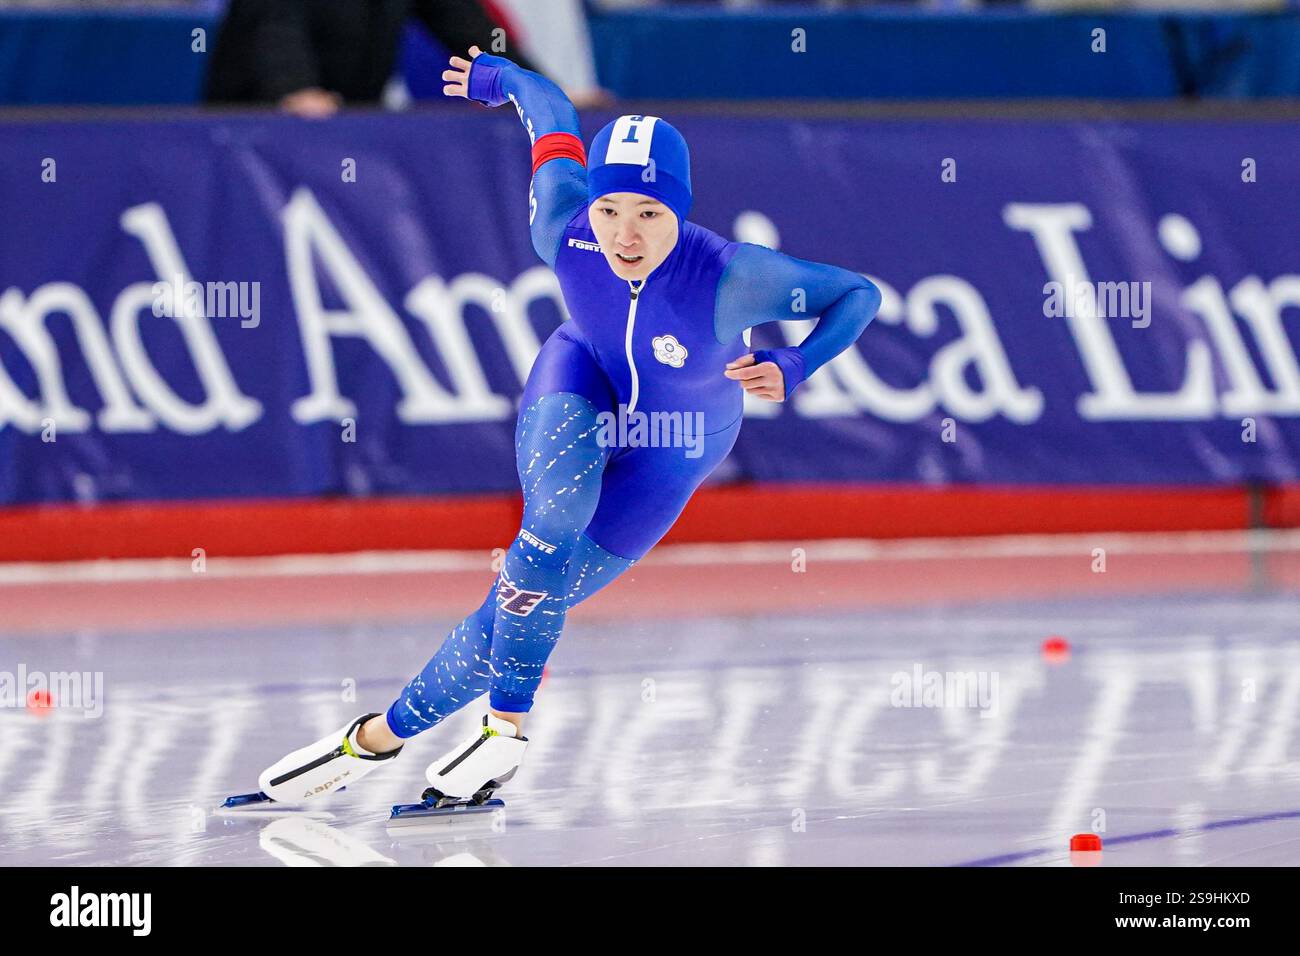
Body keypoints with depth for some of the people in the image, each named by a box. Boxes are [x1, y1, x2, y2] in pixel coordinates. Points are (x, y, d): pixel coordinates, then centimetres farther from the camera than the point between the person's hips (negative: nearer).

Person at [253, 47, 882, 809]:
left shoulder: (730, 277, -38)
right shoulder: (565, 233, -29)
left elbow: (860, 295, -25)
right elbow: (552, 109, -9)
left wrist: (793, 367, -42)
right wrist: (497, 75, 12)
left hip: (671, 448, -1)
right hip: (582, 381, 1)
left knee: (528, 601, -5)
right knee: (551, 530, -29)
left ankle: (385, 734, 11)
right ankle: (508, 728, -12)